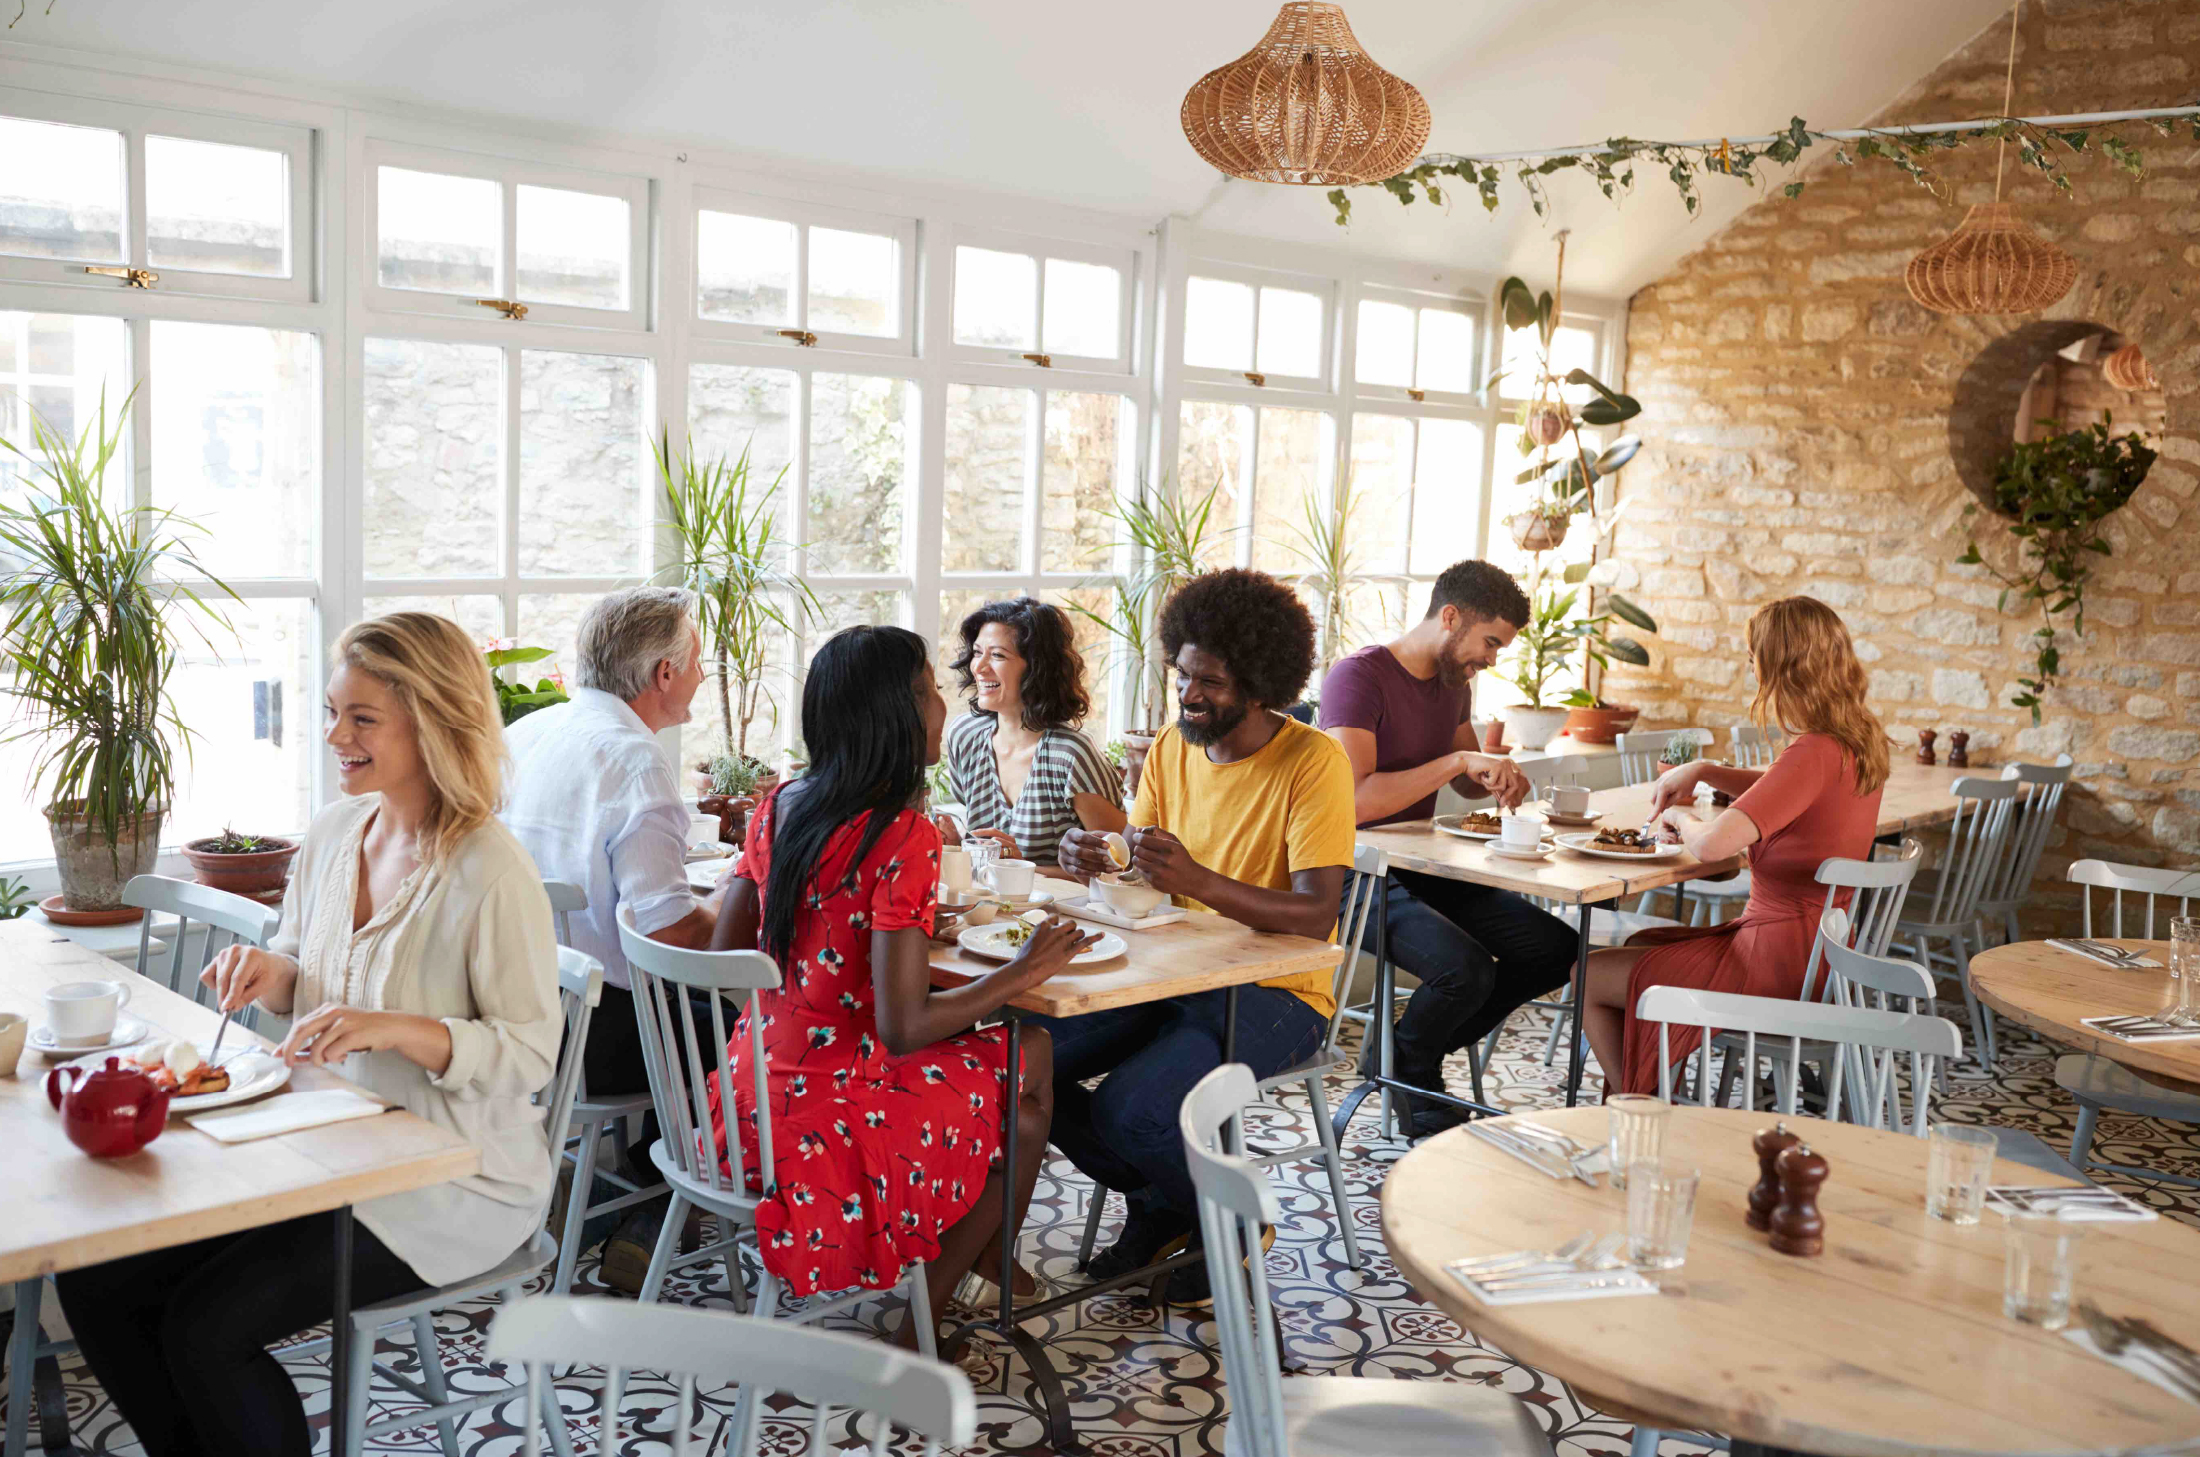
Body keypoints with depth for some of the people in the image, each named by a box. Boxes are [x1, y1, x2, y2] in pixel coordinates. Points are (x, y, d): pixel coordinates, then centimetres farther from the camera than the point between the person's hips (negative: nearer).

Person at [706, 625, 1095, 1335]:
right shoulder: (903, 836, -22)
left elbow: (722, 954, 9)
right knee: (1031, 1057, 12)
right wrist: (1023, 972, -11)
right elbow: (902, 1028, -24)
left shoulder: (780, 806, 1)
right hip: (829, 1125, -8)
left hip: (750, 1099, 8)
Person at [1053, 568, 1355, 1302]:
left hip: (1275, 993, -6)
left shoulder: (1314, 761, -14)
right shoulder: (1171, 748, 6)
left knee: (1130, 1107, -29)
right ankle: (1158, 1206, 11)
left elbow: (1315, 913, -22)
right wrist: (1096, 862, -19)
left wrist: (1200, 881, -37)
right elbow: (1142, 880, 6)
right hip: (1172, 974, 7)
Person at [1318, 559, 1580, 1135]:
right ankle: (1406, 1068, 4)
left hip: (1425, 870, 9)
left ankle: (1408, 1049, 9)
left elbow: (1468, 784, 26)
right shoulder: (1359, 676, -16)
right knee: (1467, 968, -30)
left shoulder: (1455, 682, 12)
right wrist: (1458, 760, -25)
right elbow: (1355, 799, -27)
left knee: (1557, 949, -5)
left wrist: (1501, 777, 2)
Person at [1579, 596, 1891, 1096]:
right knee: (1640, 946, 28)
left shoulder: (1814, 753, -26)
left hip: (1778, 964, -10)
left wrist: (1680, 817, -11)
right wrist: (1703, 771, 9)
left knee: (1590, 977, 2)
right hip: (1812, 947, 10)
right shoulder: (1859, 741, 4)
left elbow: (1713, 844, -33)